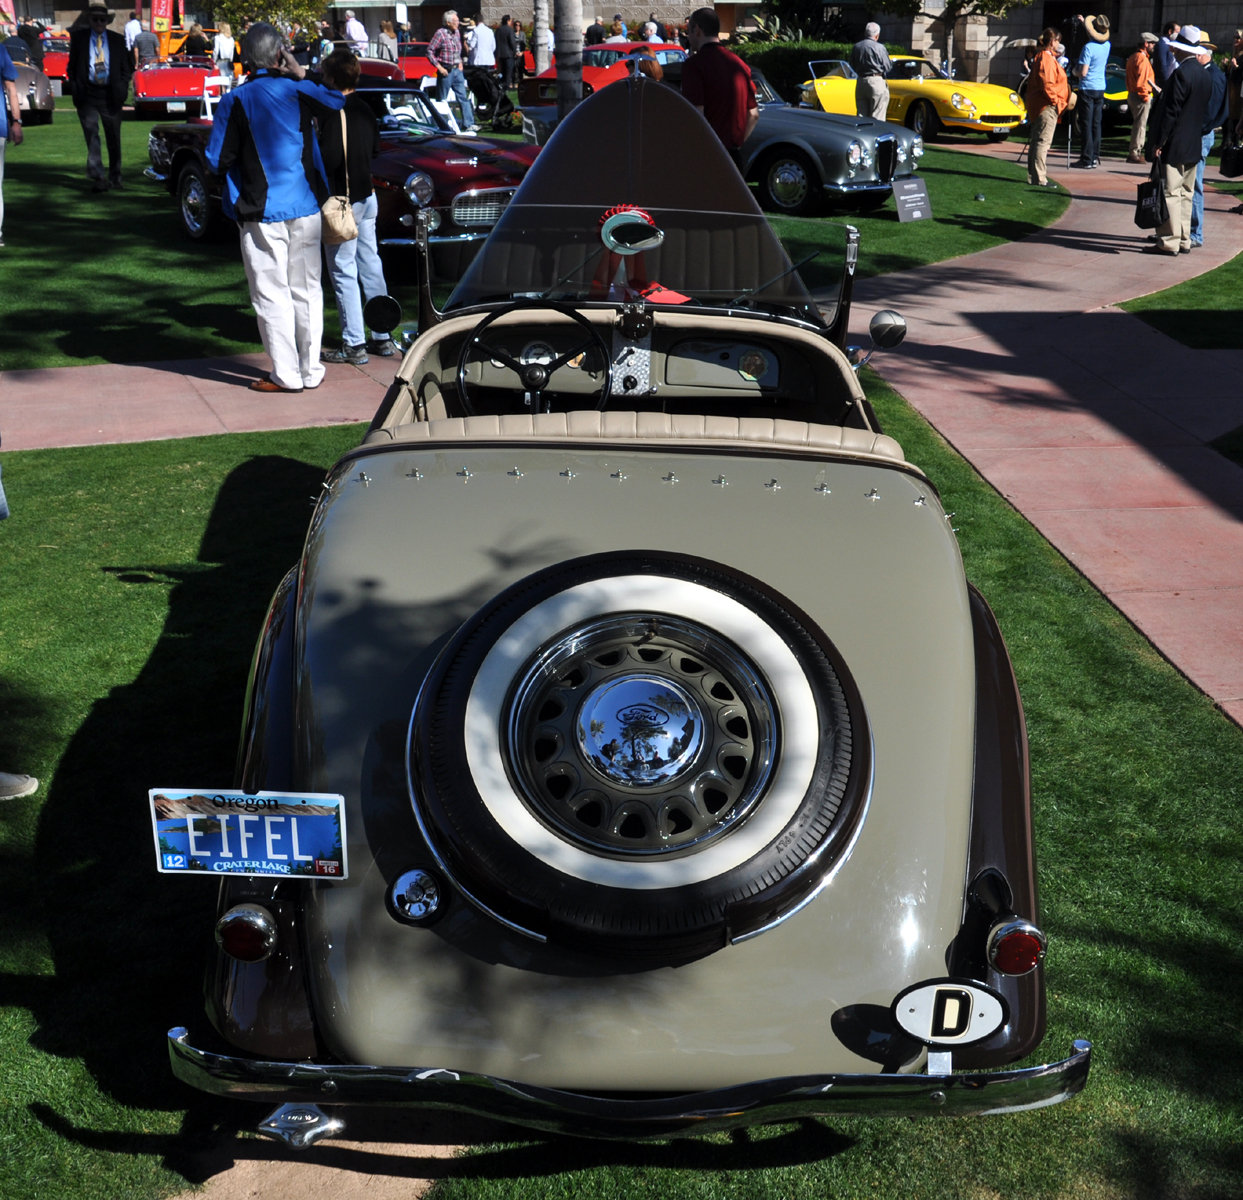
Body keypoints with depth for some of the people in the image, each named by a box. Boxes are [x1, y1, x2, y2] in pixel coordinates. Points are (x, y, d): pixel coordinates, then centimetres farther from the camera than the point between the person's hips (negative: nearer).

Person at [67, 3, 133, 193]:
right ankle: (97, 177, -9)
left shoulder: (117, 40, 8)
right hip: (87, 94, -1)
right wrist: (75, 88, -3)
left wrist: (122, 88, -1)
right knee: (92, 137, -7)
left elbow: (127, 67, 13)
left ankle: (114, 177, 20)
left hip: (110, 95, 1)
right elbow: (72, 65, 8)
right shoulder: (78, 37, 6)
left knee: (114, 138, 8)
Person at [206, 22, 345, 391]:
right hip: (306, 208, 3)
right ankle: (311, 370, 16)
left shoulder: (236, 101, -8)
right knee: (307, 291, 11)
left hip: (261, 212, -3)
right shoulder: (300, 91, -1)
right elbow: (337, 100, 20)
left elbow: (217, 160, -6)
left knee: (272, 296, 4)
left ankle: (286, 375, 5)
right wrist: (300, 73, 21)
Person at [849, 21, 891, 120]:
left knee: (861, 115, 9)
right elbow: (888, 67, -5)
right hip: (876, 82, -5)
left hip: (860, 82, 5)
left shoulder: (856, 47, 4)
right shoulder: (879, 47, -11)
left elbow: (853, 65, 13)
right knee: (877, 116, -4)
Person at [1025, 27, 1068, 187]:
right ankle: (1039, 178, -12)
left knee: (1037, 141, 13)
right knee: (1043, 142, -11)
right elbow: (1047, 84, -23)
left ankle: (1033, 176, 18)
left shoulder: (1041, 57, 17)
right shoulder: (1047, 59, -15)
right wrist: (1055, 100, -17)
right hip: (1047, 106, -11)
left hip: (1037, 105, 11)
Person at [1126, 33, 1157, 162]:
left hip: (1132, 94, 10)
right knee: (1140, 125, -7)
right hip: (1141, 96, -10)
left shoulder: (1133, 57, 18)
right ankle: (1135, 153, -7)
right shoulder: (1142, 58, -14)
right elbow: (1141, 80, -21)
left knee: (1138, 124, 15)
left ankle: (1135, 152, 18)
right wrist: (1145, 96, -18)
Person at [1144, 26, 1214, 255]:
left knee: (1170, 193, -6)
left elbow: (1171, 111, -17)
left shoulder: (1181, 74, -15)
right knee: (1185, 194, 13)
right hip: (1194, 146, 9)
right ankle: (1184, 241, 16)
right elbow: (1205, 111, 16)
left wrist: (1158, 142, -15)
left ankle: (1169, 242, -6)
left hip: (1174, 145, -9)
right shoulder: (1206, 75, 10)